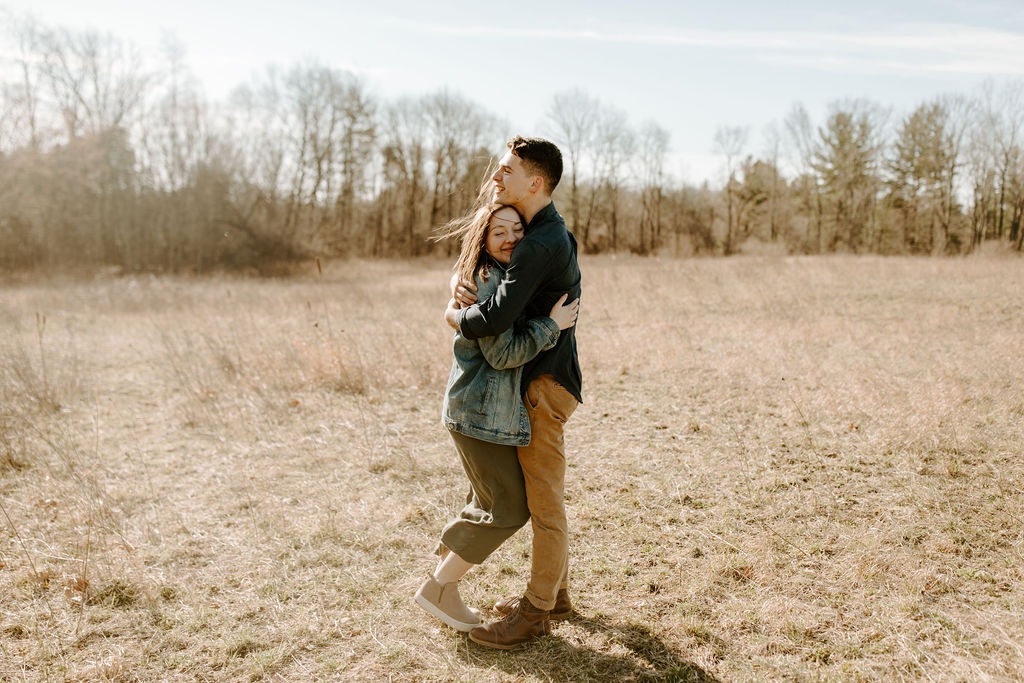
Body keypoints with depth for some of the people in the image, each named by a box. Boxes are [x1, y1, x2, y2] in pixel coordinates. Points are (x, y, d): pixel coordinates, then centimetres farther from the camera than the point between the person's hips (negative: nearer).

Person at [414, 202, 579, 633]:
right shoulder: (488, 282, -18)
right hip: (483, 414, -10)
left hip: (479, 410, 10)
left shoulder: (502, 278, 14)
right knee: (508, 510, 0)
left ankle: (441, 576, 29)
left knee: (486, 505, 20)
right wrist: (552, 324, -18)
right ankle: (439, 589, 9)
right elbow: (503, 353, -22)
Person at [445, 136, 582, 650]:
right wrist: (460, 282, -3)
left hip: (545, 384, -11)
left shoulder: (540, 245, -22)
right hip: (538, 376, 11)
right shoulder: (549, 231, 12)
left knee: (544, 501, 0)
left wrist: (454, 315, -7)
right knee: (540, 494, 19)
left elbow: (492, 320, -30)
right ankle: (555, 592, 32)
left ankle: (536, 612, 13)